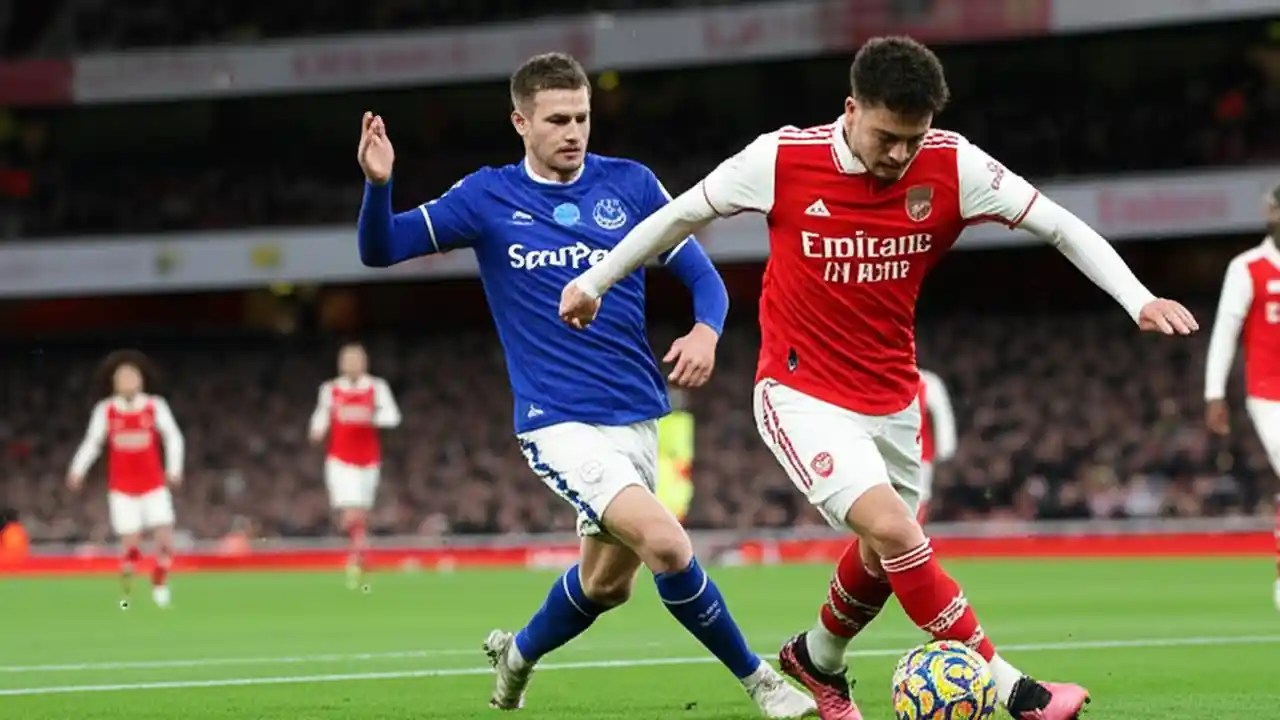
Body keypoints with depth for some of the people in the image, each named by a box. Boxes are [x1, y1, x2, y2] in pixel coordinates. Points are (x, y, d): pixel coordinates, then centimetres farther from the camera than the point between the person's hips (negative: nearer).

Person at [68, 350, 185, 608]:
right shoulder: (104, 410, -2)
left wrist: (174, 468, -13)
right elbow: (92, 442, 4)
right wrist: (77, 470, -8)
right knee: (131, 543, -6)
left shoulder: (156, 406, -3)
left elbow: (173, 437, 1)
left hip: (154, 485, 1)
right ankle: (126, 594, 13)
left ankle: (159, 585, 16)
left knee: (165, 539, -8)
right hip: (122, 488, 0)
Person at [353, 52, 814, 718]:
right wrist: (379, 184, -23)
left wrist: (705, 330, -17)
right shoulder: (489, 198, -2)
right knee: (666, 544, -23)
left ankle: (518, 655, 47)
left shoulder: (630, 185, 2)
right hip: (558, 423, -4)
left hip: (636, 418, 4)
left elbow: (701, 275, 5)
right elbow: (380, 250, -2)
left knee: (607, 583, 18)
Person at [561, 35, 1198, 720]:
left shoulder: (952, 166, -12)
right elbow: (682, 213, -2)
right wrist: (595, 281, 5)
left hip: (892, 400, 5)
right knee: (893, 530, -22)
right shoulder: (783, 159, -17)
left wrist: (1138, 299, -20)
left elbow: (1059, 225, -9)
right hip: (802, 397, -5)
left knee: (882, 559, 14)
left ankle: (817, 659, 46)